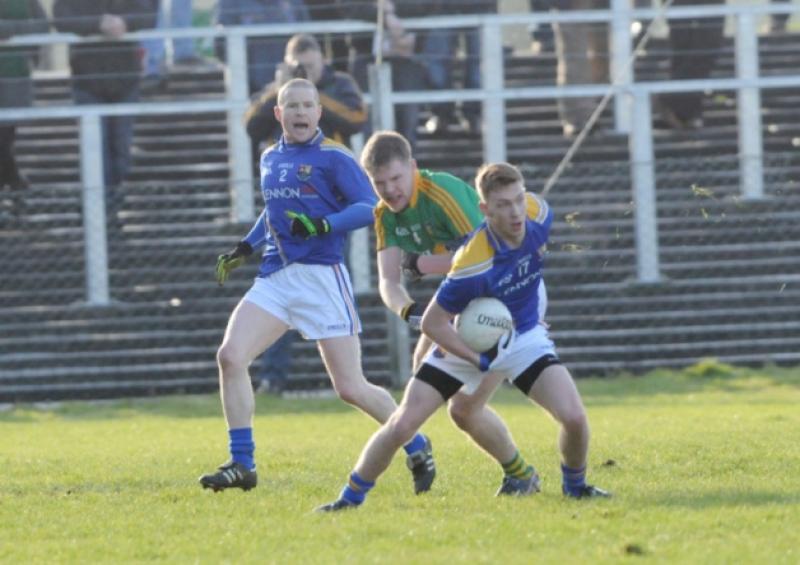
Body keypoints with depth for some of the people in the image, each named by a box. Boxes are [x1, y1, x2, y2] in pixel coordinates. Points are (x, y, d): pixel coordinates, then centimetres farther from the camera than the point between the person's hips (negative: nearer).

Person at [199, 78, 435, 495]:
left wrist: (323, 225, -26)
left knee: (351, 389, -4)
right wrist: (246, 247, 21)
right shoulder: (270, 159, 14)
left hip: (321, 277, -6)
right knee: (230, 356, -14)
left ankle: (417, 449, 19)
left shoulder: (333, 157, -6)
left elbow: (369, 207, -13)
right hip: (275, 277, 6)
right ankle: (241, 465, -7)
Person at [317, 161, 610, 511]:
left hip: (523, 336, 4)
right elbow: (432, 323, -24)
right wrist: (480, 361, -26)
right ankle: (351, 497, 13)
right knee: (401, 426, -9)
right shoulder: (474, 266, -35)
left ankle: (575, 485, 16)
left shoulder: (539, 214, -20)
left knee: (573, 417, -15)